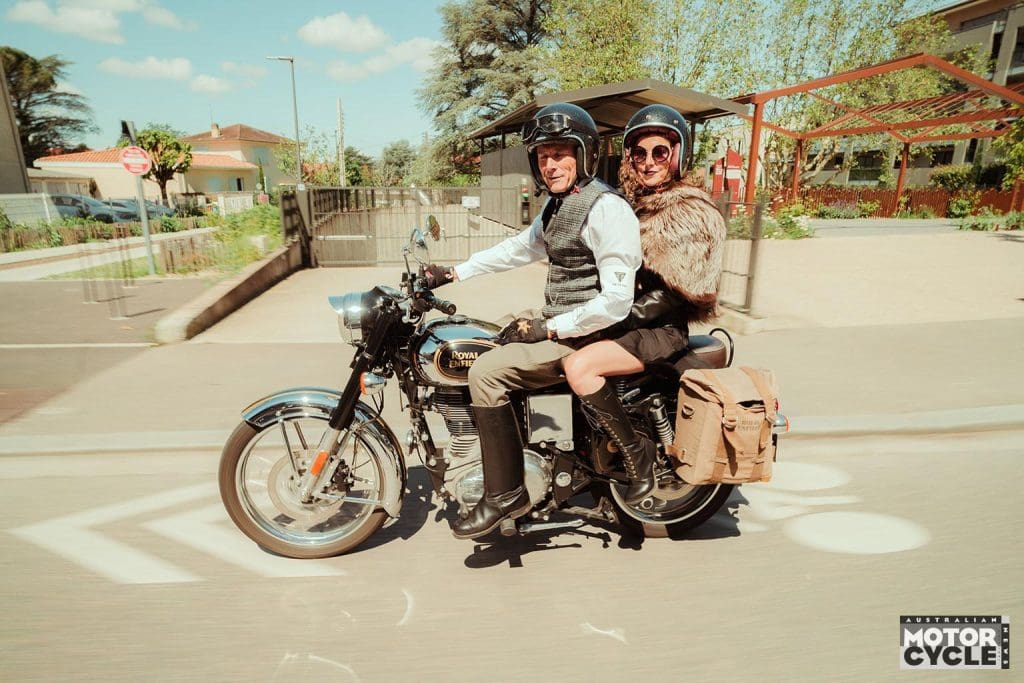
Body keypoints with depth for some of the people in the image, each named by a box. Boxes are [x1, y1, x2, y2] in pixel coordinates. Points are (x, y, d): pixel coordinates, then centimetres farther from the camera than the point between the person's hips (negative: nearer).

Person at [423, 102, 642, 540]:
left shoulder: (607, 209, -18)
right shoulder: (559, 204, 13)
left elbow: (616, 302, -24)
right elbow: (519, 248, 22)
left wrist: (548, 329, -19)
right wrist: (454, 272, 17)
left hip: (586, 337, -10)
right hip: (556, 323, 10)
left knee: (485, 372, -22)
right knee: (485, 348, 19)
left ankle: (505, 494, -7)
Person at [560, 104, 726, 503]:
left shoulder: (691, 213, -9)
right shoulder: (634, 205, 16)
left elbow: (674, 291, -17)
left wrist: (620, 319, -20)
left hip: (662, 329, -9)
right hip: (626, 318, 9)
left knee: (579, 367, -28)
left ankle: (638, 452, -9)